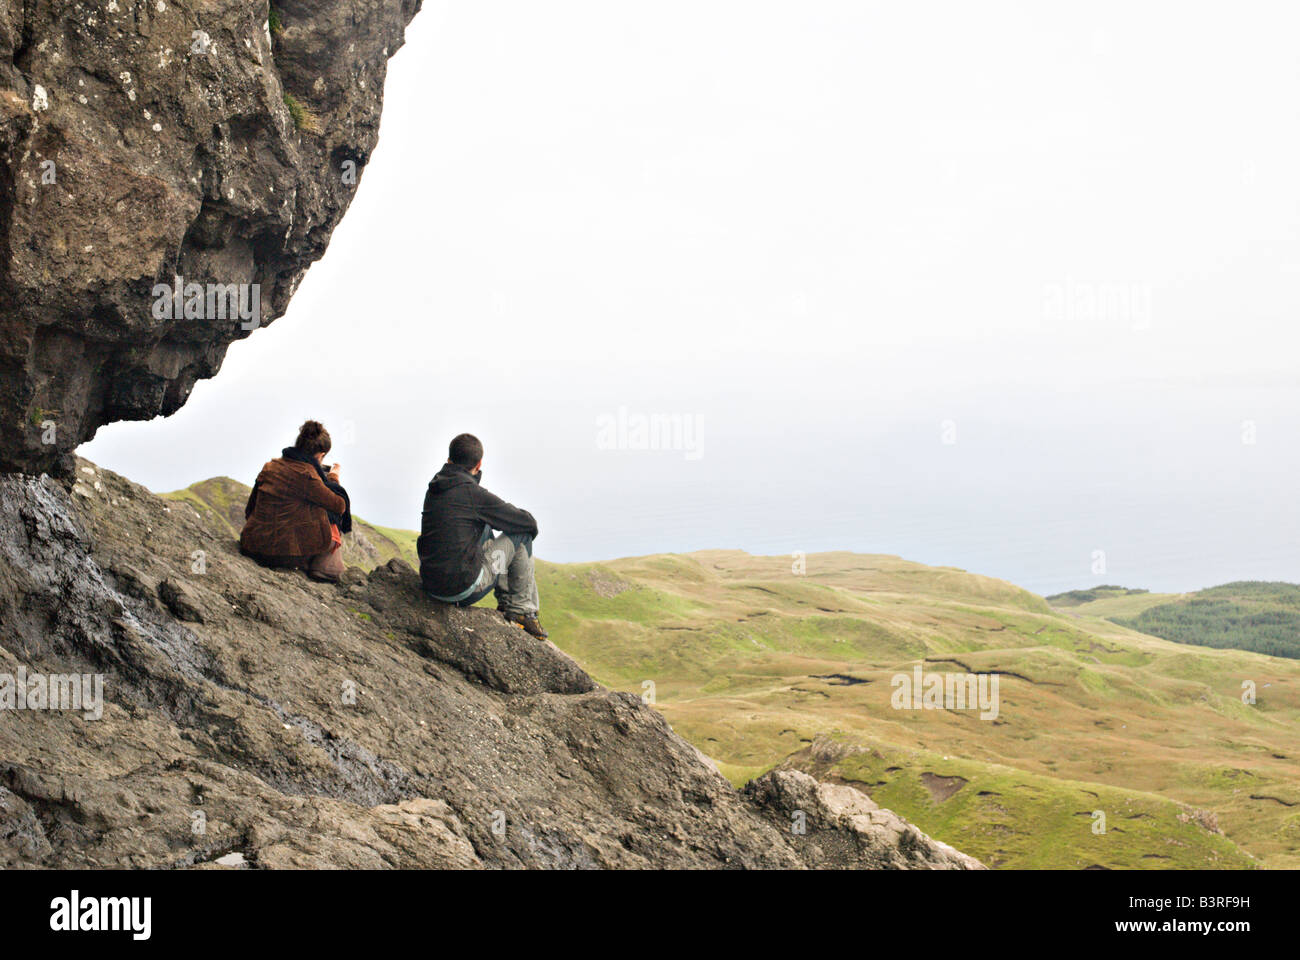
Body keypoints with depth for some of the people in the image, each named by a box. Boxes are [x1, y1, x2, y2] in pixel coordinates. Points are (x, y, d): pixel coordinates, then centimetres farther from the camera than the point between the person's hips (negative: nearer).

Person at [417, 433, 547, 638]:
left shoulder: (433, 490, 9)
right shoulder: (474, 493, -12)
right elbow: (528, 523, -1)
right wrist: (529, 529, 20)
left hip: (430, 586, 7)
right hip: (464, 589, -7)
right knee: (521, 536, 7)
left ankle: (506, 604, 29)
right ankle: (521, 608, 13)